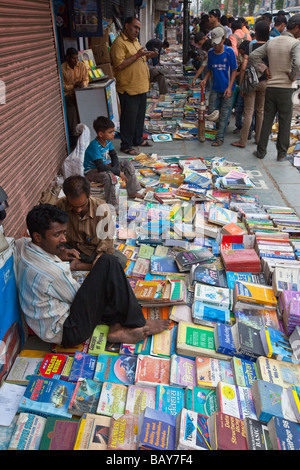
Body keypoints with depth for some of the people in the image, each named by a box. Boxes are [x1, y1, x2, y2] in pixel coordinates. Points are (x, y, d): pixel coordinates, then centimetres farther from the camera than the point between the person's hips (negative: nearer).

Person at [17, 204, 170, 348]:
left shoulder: (26, 246, -2)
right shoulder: (54, 271, -28)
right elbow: (80, 298, -13)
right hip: (67, 334, -10)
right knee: (108, 263, -18)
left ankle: (115, 327, 2)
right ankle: (137, 324, -5)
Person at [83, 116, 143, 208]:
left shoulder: (108, 141, -5)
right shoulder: (94, 146, -30)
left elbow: (114, 156, 5)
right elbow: (100, 167, -36)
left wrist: (114, 168, -16)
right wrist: (118, 172, -30)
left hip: (105, 166, 9)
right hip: (91, 171, -8)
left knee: (127, 164, -1)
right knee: (109, 176, -39)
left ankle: (132, 192, 8)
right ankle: (112, 206, -27)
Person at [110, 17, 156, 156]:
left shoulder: (135, 41, 17)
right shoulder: (119, 43, -13)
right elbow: (119, 65, -23)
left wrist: (147, 56, 7)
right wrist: (137, 55, -22)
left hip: (141, 87, 9)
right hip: (128, 88, -9)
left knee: (140, 116, 17)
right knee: (129, 118, -2)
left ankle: (138, 139, 32)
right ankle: (126, 145, 9)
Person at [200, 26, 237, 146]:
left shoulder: (229, 51, -7)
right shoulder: (211, 52, 4)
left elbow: (234, 70, -4)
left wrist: (229, 87, -13)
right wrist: (205, 79, -5)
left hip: (227, 89, -4)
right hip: (215, 88, 4)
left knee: (224, 114, -1)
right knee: (211, 113, 2)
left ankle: (220, 138, 7)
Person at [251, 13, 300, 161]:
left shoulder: (271, 41, 6)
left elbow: (253, 56, 5)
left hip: (270, 86, 5)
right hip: (285, 88, -5)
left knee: (267, 120, 11)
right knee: (284, 122, 6)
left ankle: (261, 151, 15)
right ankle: (282, 154, 14)